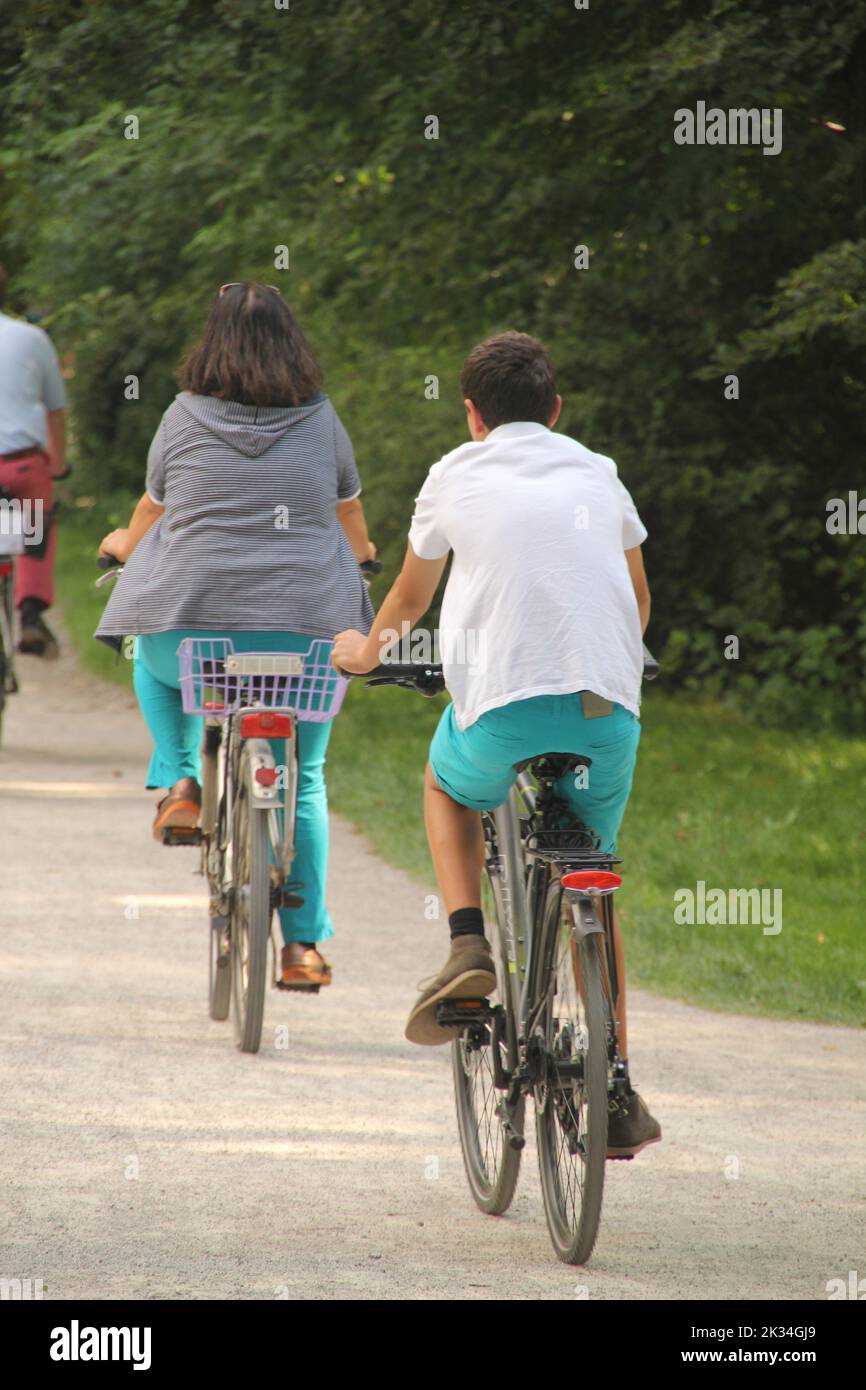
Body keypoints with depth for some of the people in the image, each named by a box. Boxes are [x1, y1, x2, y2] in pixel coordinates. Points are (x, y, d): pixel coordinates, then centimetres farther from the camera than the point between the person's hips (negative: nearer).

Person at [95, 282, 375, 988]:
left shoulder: (186, 415, 2)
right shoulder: (321, 418, 5)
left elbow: (152, 509, 18)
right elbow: (351, 513, 22)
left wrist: (124, 545, 41)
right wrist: (358, 552, 46)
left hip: (193, 623, -1)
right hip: (304, 630, 1)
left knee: (154, 664, 34)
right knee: (302, 778, 16)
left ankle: (181, 783, 13)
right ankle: (305, 943, 10)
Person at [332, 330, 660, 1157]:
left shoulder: (456, 476, 10)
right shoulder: (598, 476, 17)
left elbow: (410, 597, 26)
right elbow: (637, 596, 32)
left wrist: (366, 649, 46)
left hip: (504, 713, -2)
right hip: (610, 717, 2)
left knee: (446, 786, 32)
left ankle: (469, 946, 8)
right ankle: (618, 1095, 18)